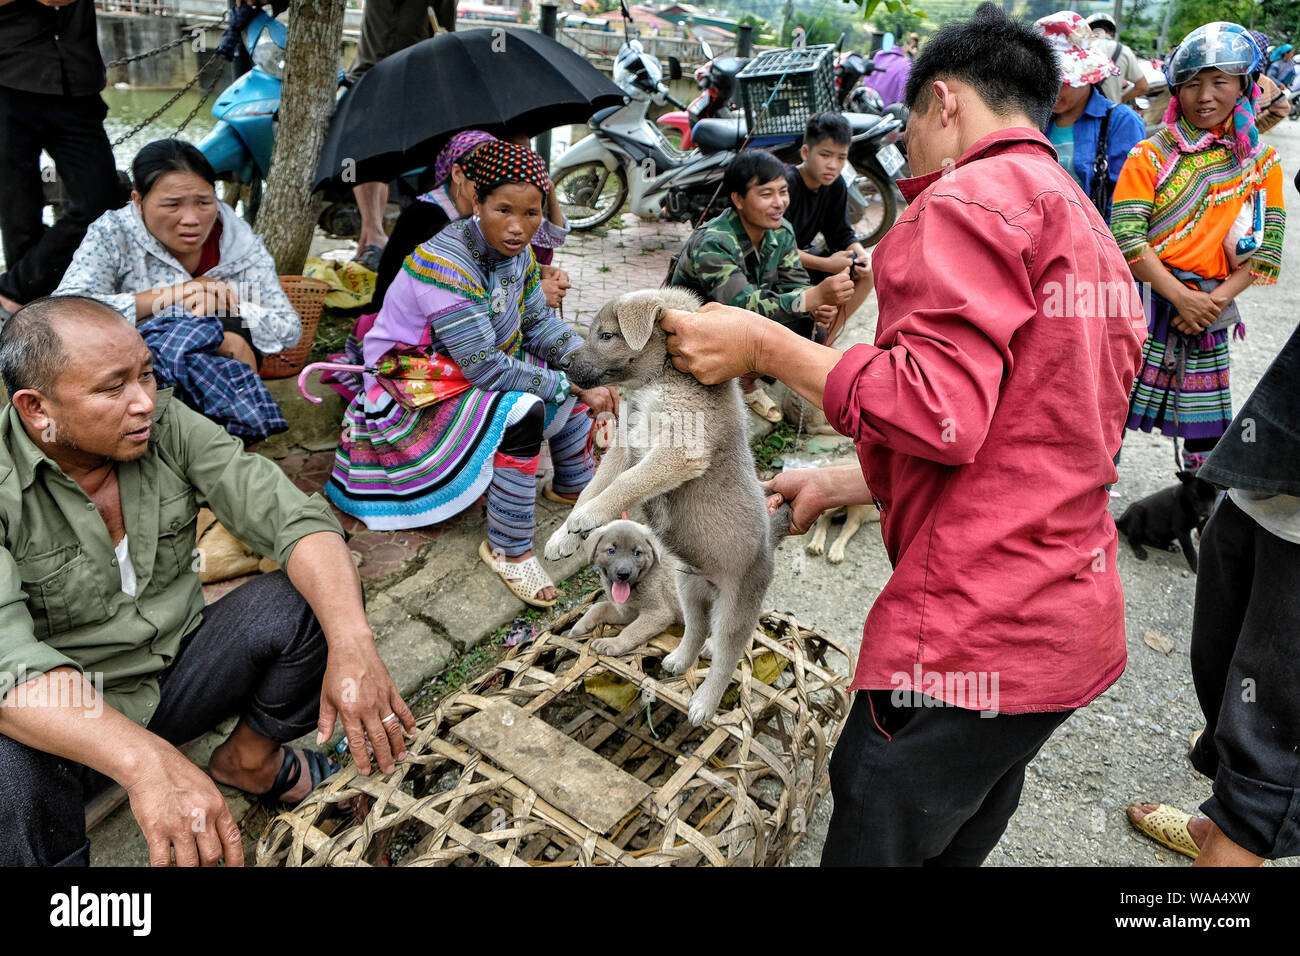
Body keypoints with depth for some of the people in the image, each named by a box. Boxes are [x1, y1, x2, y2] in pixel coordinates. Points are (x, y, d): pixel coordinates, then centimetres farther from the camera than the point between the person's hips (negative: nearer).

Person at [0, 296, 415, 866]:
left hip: (179, 673, 3)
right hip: (66, 714, -3)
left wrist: (353, 645, -37)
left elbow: (295, 517, -19)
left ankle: (249, 759, 6)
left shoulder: (167, 425, -11)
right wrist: (146, 761, -51)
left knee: (311, 599, -20)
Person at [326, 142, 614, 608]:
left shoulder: (512, 249, -3)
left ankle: (572, 486, 23)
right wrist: (572, 388, -24)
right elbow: (488, 370, -30)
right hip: (410, 401, -9)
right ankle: (507, 548, -18)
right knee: (523, 411, -32)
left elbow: (539, 323, 4)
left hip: (475, 374, 9)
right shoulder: (445, 265, -29)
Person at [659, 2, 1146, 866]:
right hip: (1076, 623, 10)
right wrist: (841, 484, 20)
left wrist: (763, 345, -12)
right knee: (959, 844, 25)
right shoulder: (1091, 233, 22)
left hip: (978, 628, -10)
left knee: (873, 841, 7)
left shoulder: (972, 196, -10)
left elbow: (940, 411, -23)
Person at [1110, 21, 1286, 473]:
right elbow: (1125, 236, -12)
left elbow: (1266, 248, 4)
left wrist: (1217, 299, -12)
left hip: (1209, 308, 3)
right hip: (1143, 301, -3)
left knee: (1206, 420, 10)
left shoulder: (1261, 161, 8)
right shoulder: (1150, 154, -2)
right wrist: (1180, 296, -17)